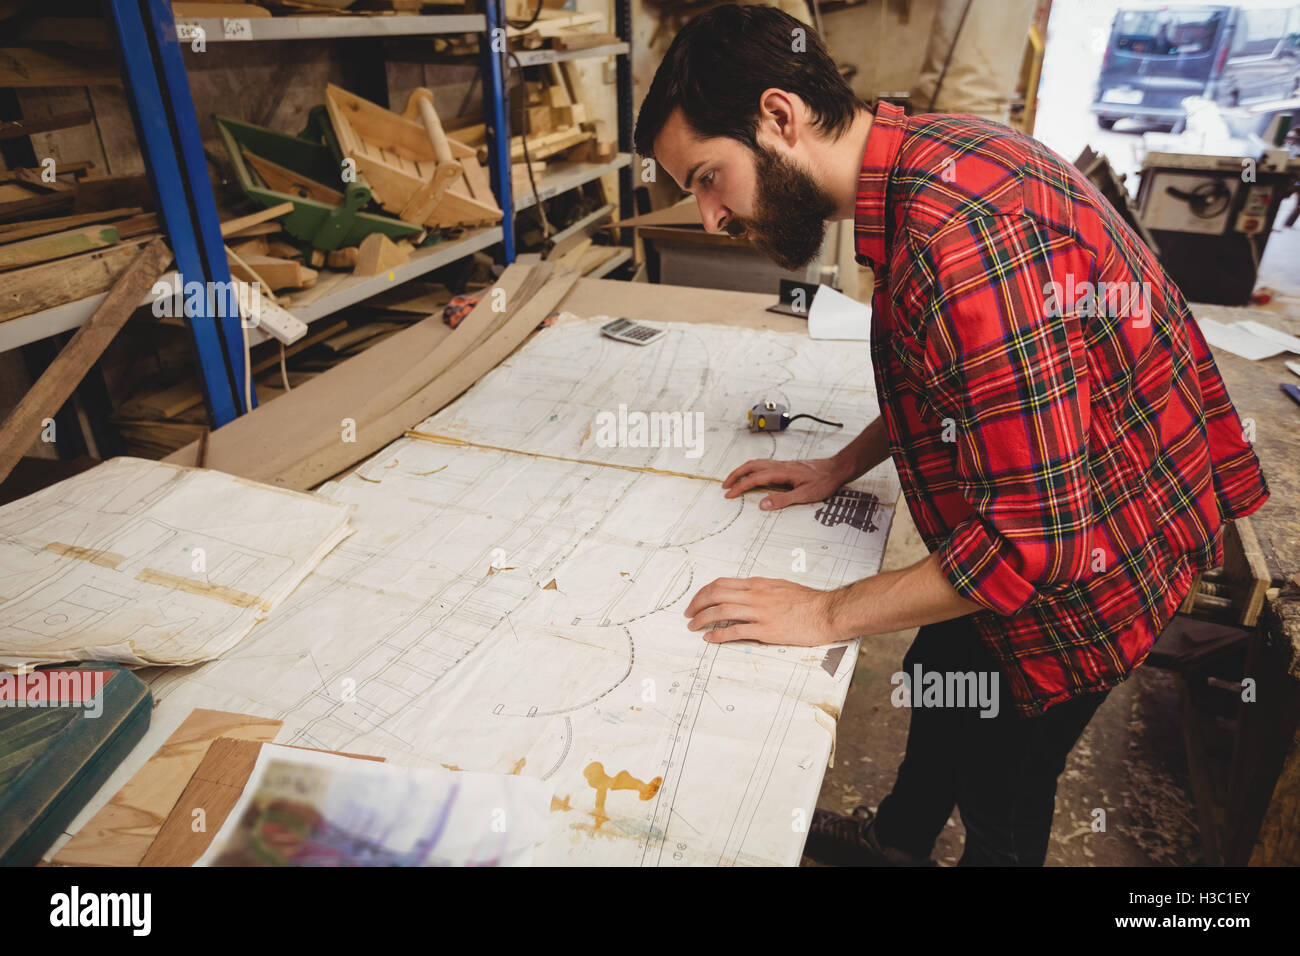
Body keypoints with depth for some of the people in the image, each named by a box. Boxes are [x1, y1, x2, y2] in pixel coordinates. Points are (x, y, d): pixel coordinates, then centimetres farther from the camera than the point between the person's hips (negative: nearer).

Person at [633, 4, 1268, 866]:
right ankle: (899, 839, 56)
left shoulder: (963, 233, -35)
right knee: (938, 680, 28)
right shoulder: (923, 158, -3)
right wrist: (841, 467, 3)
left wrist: (827, 614, -24)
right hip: (1045, 509, 9)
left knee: (1002, 793, 15)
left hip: (1084, 568, -9)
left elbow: (1036, 538, -34)